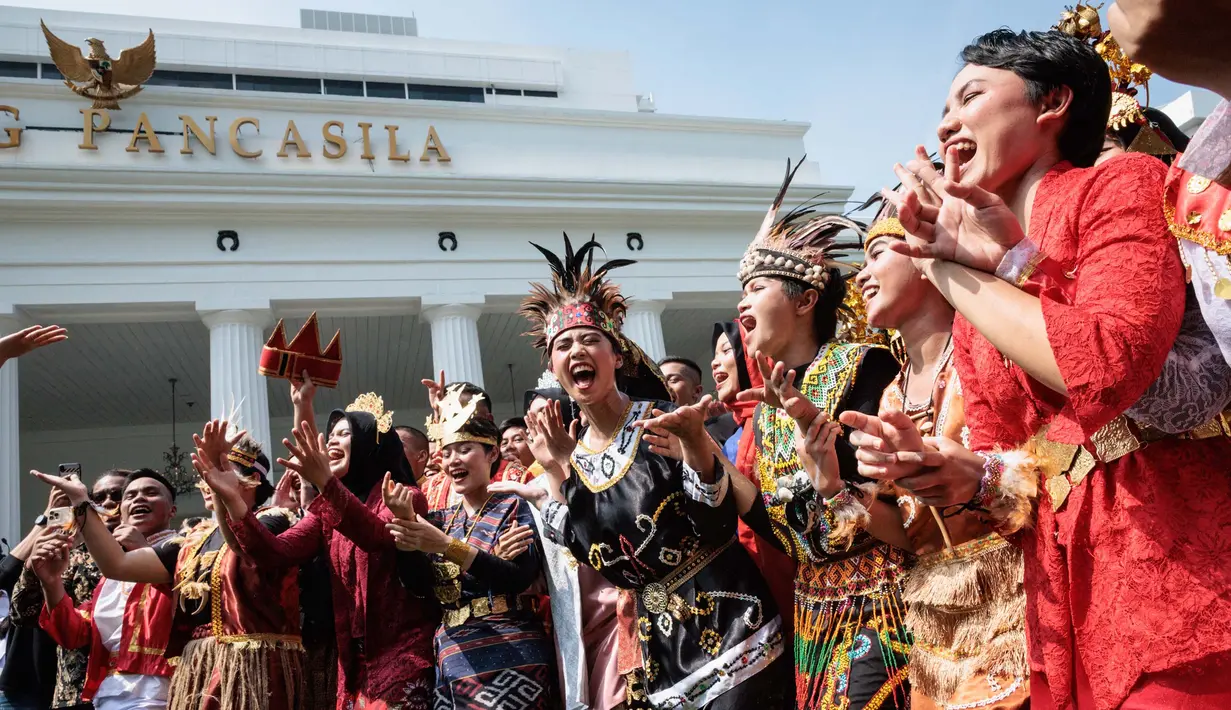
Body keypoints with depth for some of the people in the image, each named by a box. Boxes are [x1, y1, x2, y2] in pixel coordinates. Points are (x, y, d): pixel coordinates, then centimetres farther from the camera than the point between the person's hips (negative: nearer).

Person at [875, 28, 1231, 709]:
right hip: (1065, 582, 6)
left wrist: (953, 271, -11)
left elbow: (1107, 366, -23)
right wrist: (974, 474, -7)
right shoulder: (973, 312, 14)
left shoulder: (1120, 185, -4)